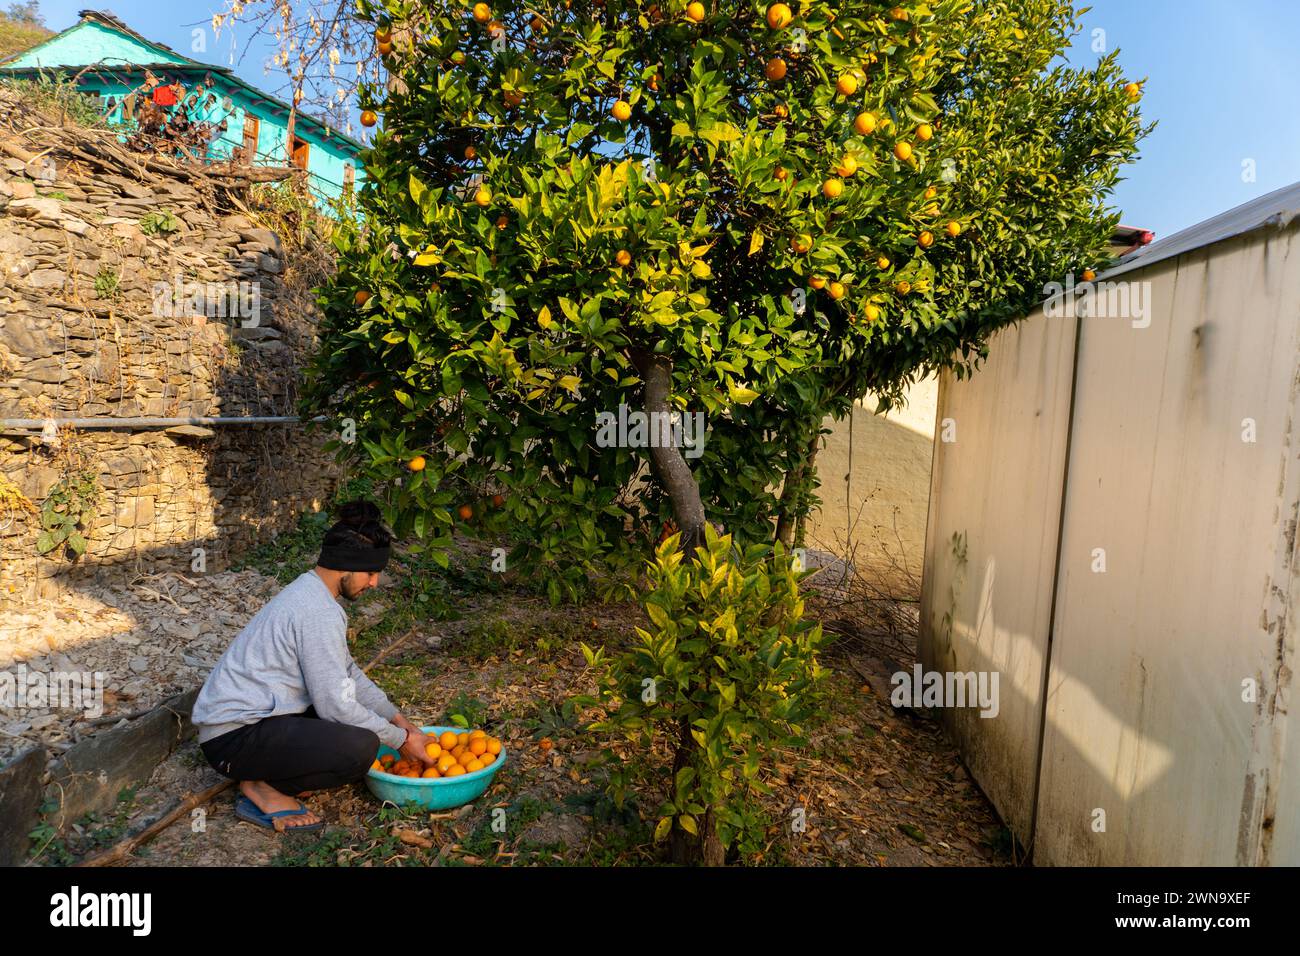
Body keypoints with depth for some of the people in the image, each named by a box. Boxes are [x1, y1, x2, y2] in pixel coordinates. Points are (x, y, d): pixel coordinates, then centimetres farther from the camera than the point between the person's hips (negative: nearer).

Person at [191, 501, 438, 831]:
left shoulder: (308, 593, 9)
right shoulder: (319, 613, -23)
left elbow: (348, 671, 16)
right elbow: (335, 705, -21)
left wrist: (395, 717, 12)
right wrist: (400, 739, -9)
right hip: (232, 738, -10)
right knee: (361, 746, -27)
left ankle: (270, 776, 7)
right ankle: (264, 788, -6)